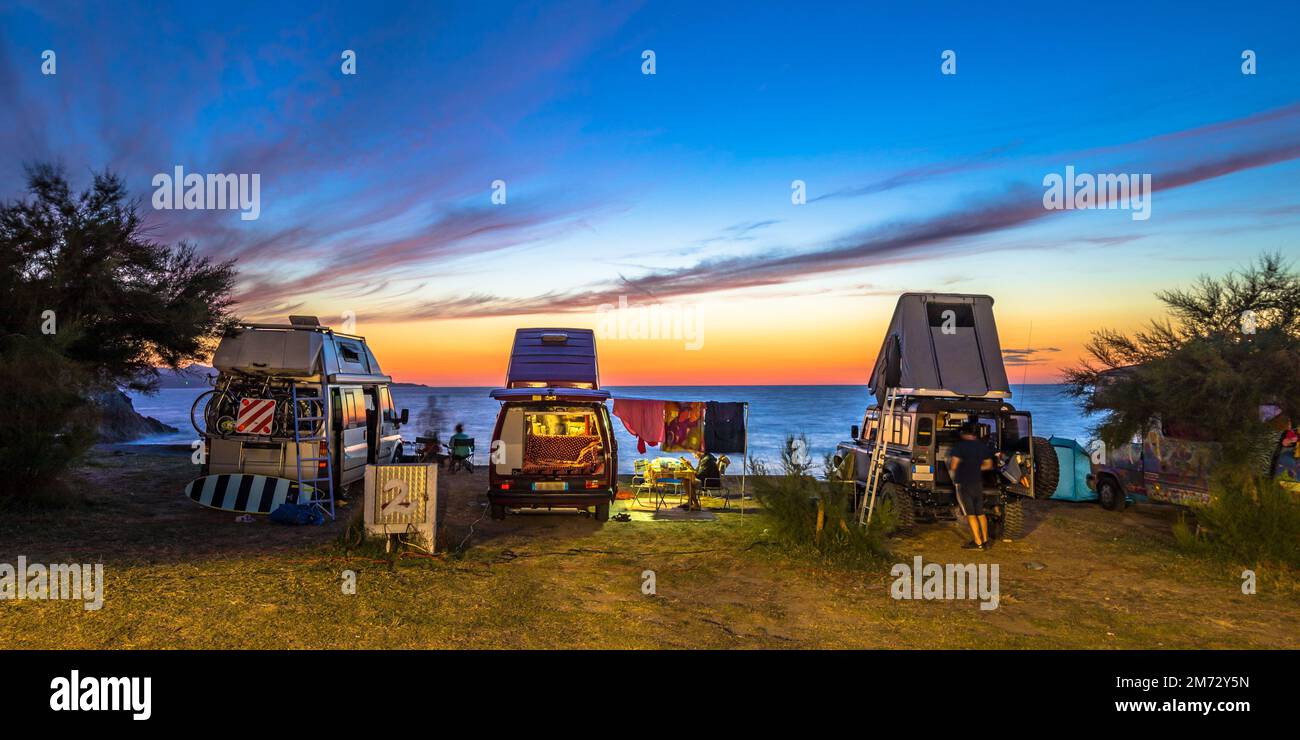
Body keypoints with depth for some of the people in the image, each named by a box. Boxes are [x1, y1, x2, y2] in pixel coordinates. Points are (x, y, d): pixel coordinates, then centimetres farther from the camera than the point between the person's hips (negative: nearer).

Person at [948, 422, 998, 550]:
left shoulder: (959, 446, -13)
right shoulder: (983, 447, 6)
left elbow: (953, 466, -17)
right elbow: (989, 465, 15)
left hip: (963, 483, -6)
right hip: (978, 482, 6)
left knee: (970, 514, -2)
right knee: (980, 513, 15)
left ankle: (978, 542, -4)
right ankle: (985, 541, 18)